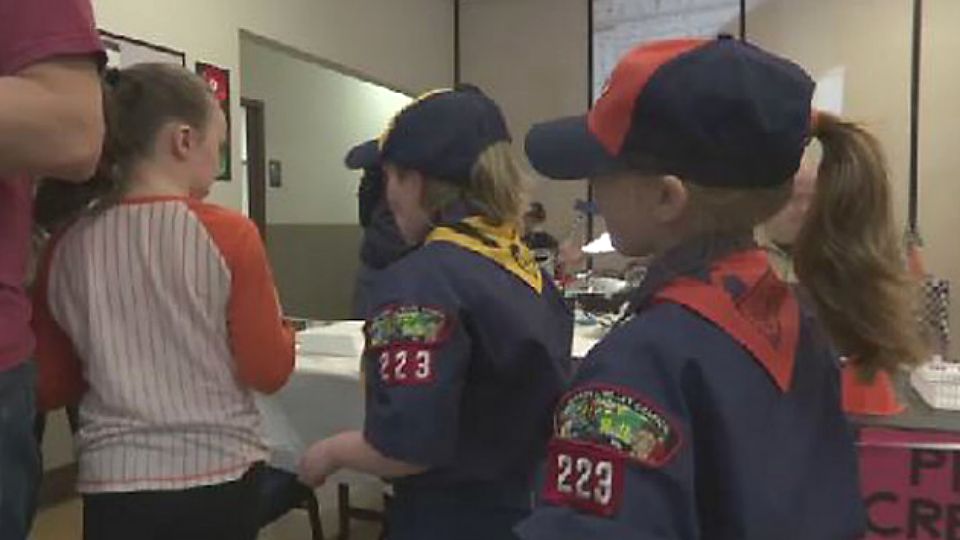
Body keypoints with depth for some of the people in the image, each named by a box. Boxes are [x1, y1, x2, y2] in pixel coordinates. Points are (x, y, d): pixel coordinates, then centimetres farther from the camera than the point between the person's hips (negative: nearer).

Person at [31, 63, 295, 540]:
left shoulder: (65, 248, -3)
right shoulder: (229, 234, -14)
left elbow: (48, 390, 6)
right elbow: (269, 371, -9)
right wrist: (279, 325, 9)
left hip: (111, 482, 3)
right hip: (218, 475, -2)